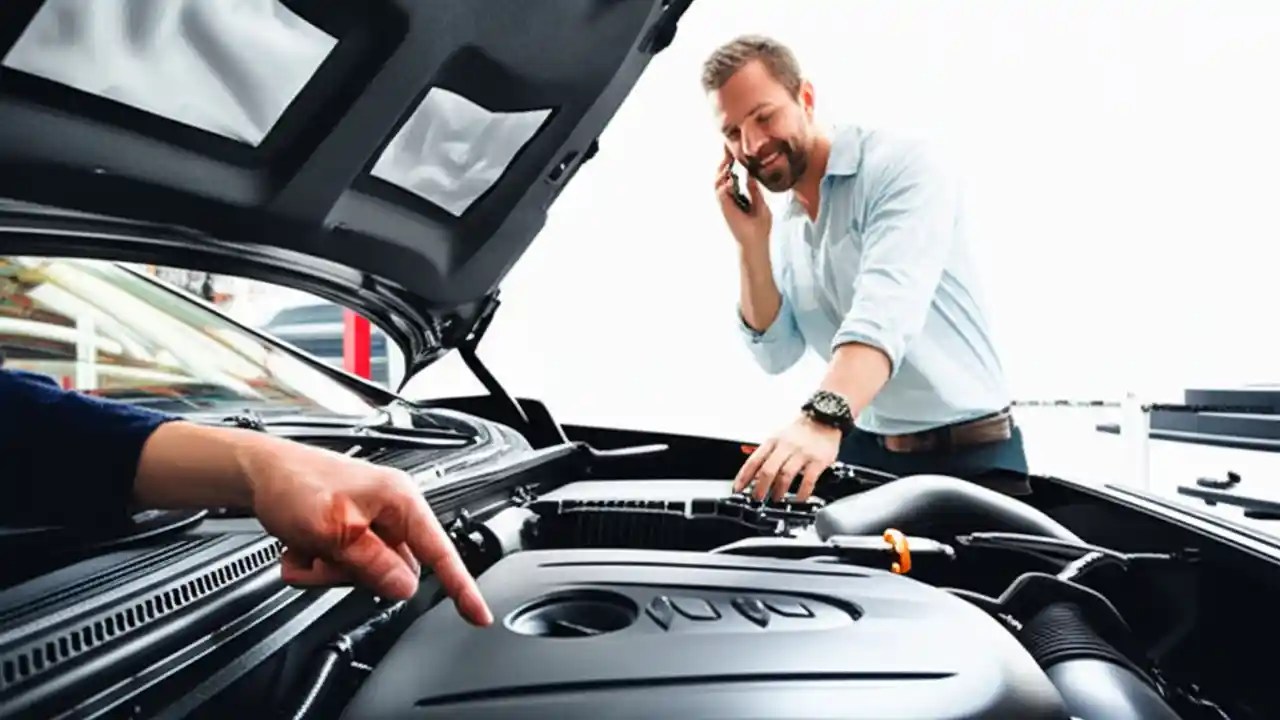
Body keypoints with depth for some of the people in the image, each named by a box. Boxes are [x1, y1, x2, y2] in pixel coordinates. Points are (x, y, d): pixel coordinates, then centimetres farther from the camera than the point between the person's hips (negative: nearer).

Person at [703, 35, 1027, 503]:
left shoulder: (902, 167, -12)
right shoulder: (780, 228, 7)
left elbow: (887, 306, -29)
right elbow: (776, 354, 2)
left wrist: (823, 417, -43)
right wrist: (752, 243, -7)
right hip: (862, 450, 5)